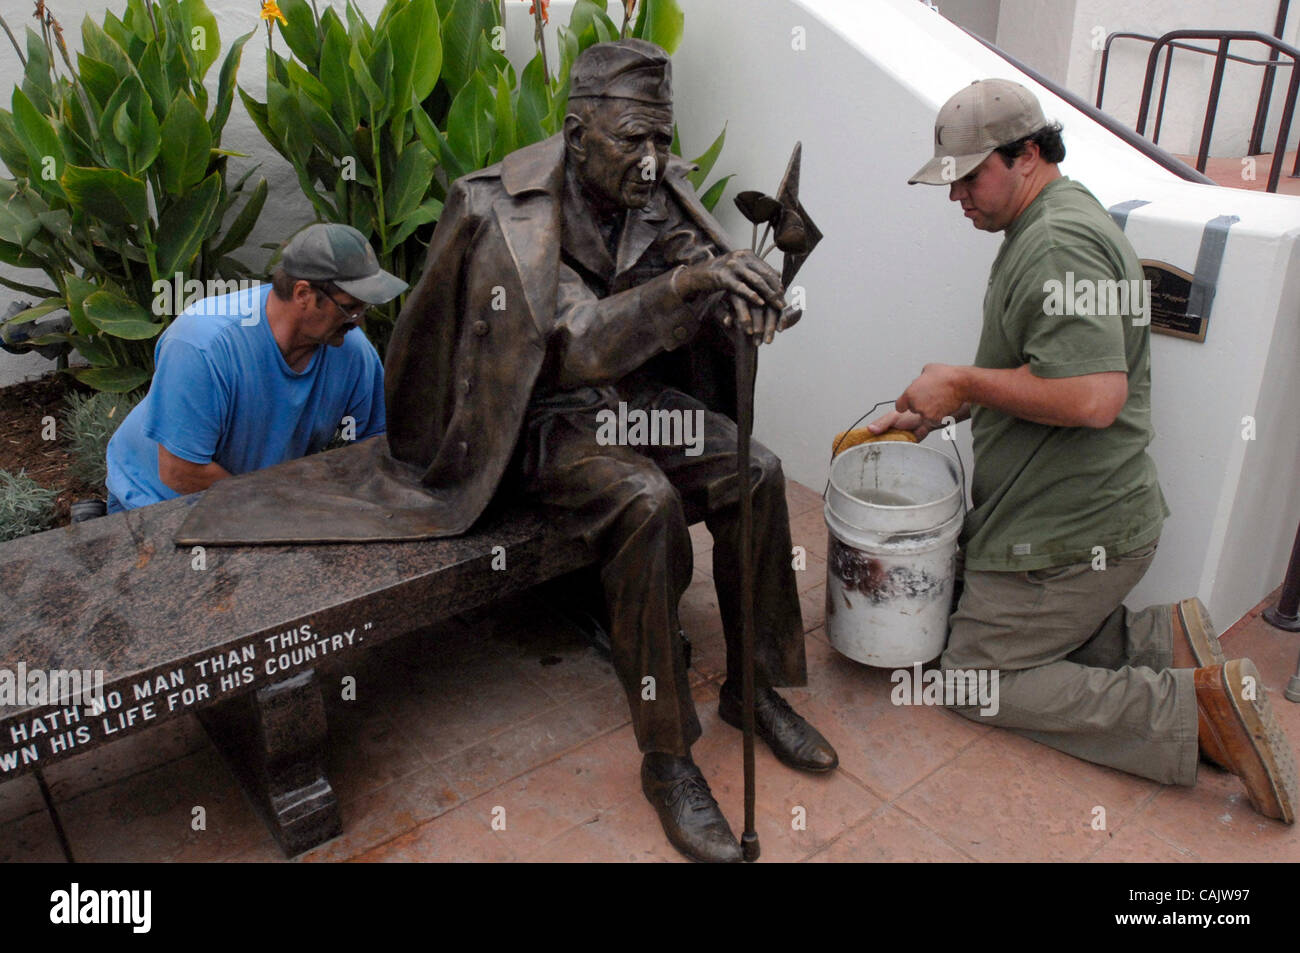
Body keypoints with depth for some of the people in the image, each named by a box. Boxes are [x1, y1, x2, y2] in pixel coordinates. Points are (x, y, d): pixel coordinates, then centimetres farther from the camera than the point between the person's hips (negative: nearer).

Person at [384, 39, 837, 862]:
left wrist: (744, 288, -29)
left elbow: (711, 286, -5)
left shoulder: (659, 194, 0)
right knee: (646, 503, -33)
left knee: (758, 471, -16)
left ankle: (756, 688, 3)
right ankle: (668, 758, -19)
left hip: (638, 392, 6)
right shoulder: (514, 211, -18)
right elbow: (576, 346, -30)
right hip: (547, 414, -6)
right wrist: (682, 284, -42)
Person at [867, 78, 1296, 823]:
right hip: (1084, 516, 11)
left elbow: (1093, 395, -32)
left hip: (1071, 534, -11)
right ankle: (1163, 642, 8)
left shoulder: (1058, 243, -21)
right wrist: (933, 414, 13)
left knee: (977, 676, 0)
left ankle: (1196, 708, -6)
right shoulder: (1049, 226, 13)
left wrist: (963, 382, -20)